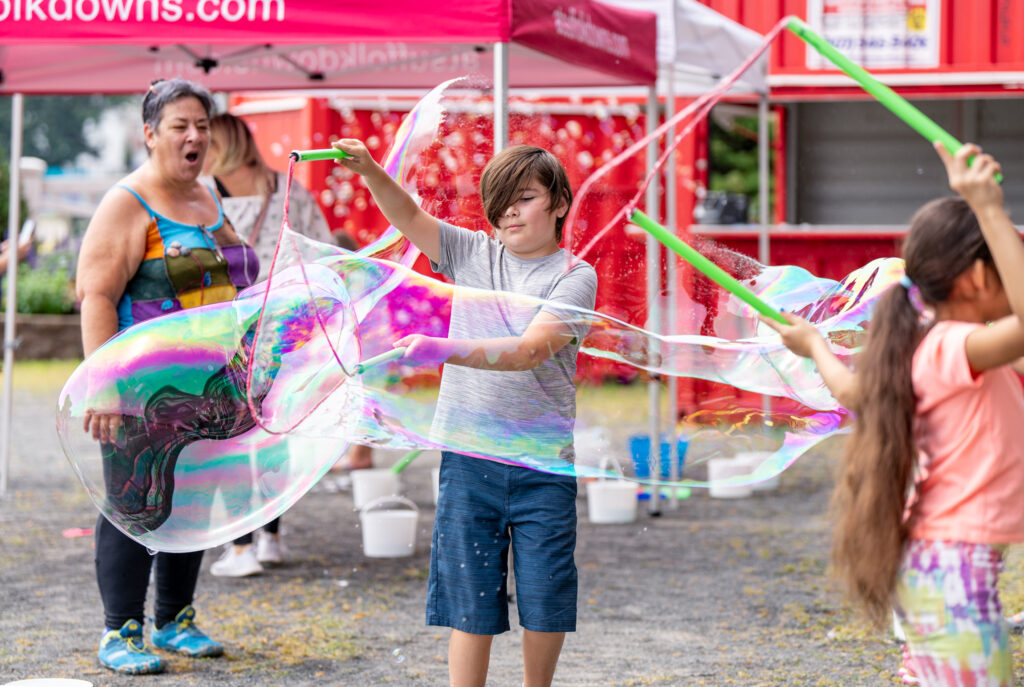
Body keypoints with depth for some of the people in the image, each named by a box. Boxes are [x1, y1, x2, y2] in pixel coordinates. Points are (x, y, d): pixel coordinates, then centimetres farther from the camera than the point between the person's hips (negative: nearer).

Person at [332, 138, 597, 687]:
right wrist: (369, 170, -19)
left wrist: (444, 349, -29)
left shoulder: (574, 276, -4)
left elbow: (531, 350, -18)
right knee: (469, 596, 3)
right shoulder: (472, 252, 9)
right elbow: (409, 218, 1)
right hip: (468, 451, 2)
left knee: (545, 597, 6)